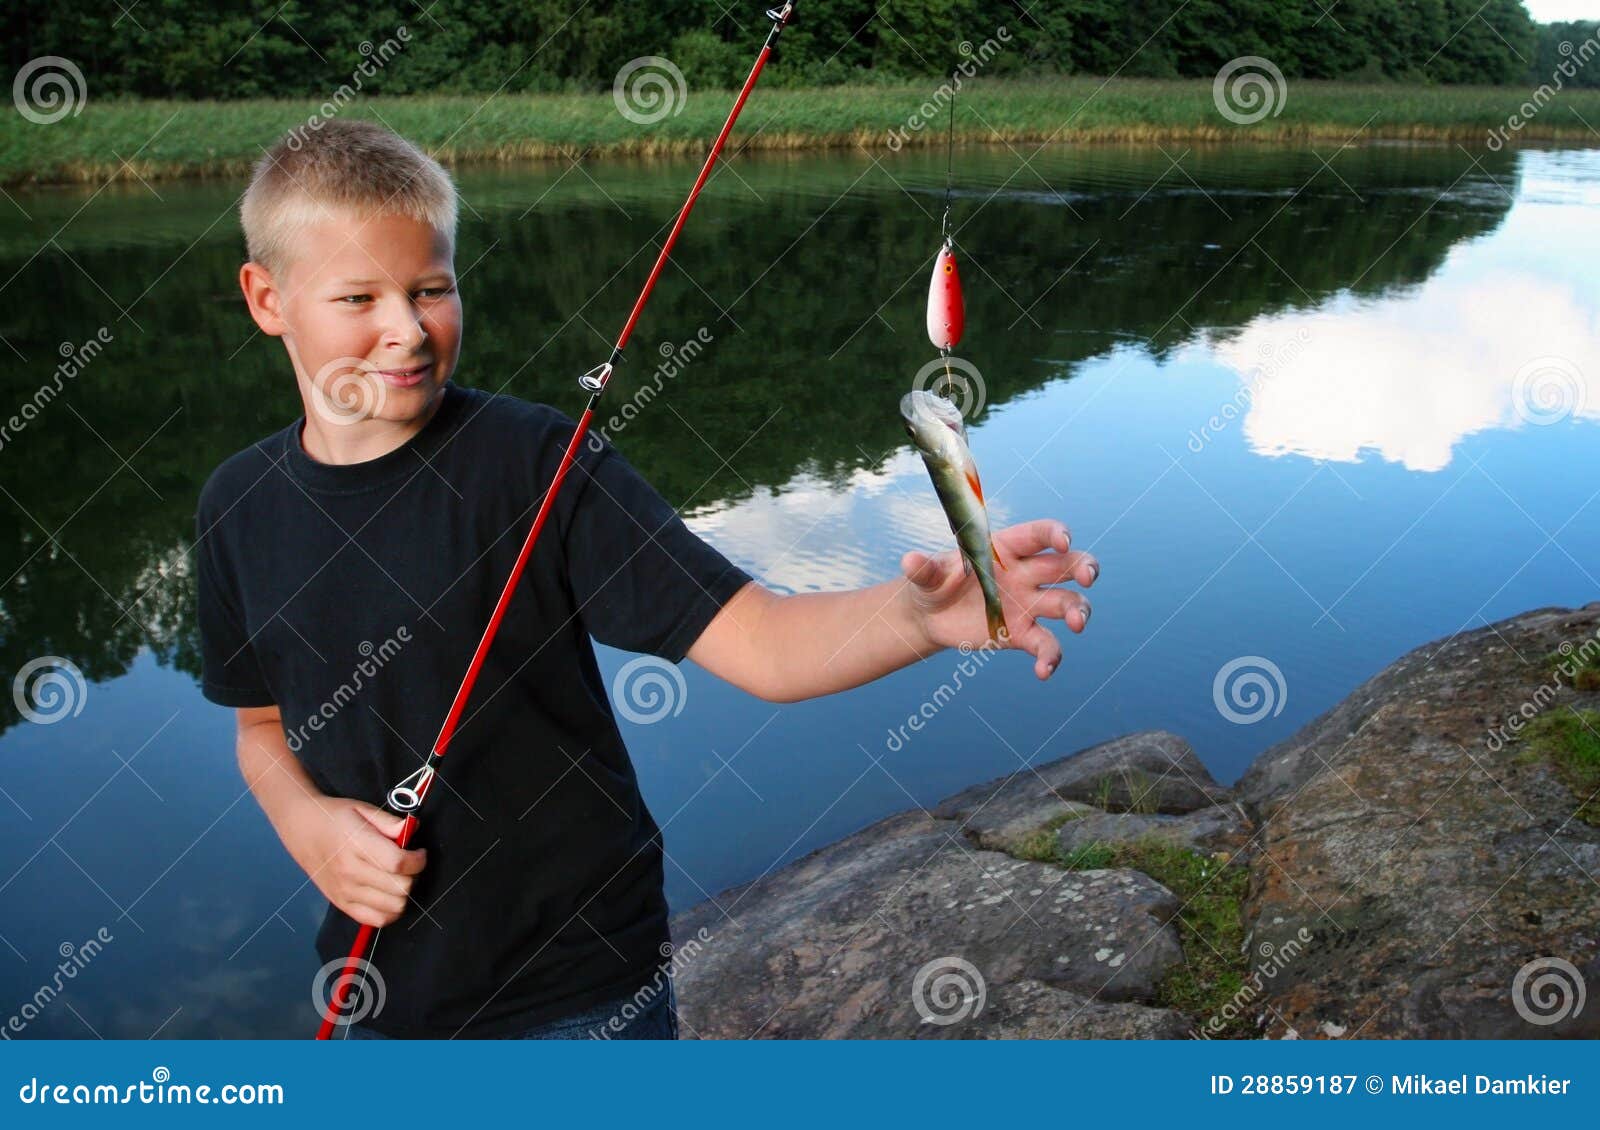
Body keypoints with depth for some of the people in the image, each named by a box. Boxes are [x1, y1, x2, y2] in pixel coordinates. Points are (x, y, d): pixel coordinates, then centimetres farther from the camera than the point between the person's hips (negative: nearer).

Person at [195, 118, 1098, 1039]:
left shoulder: (533, 461, -17)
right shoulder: (240, 506, -3)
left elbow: (761, 644, -25)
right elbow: (264, 725, 11)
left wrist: (922, 614, -43)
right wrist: (305, 822, -10)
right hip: (382, 985, 5)